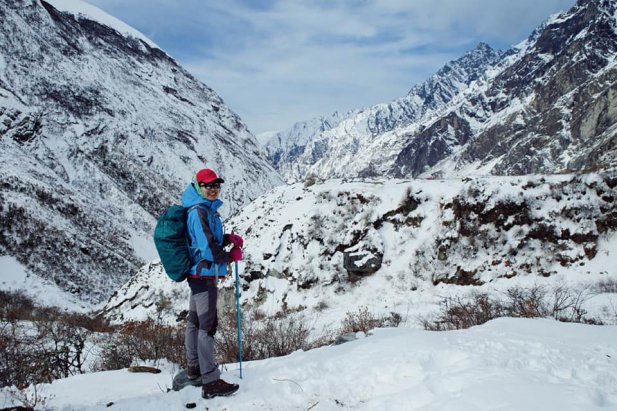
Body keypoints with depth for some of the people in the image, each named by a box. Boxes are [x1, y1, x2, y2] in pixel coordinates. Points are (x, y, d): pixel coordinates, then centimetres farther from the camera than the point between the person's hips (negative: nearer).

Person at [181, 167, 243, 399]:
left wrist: (229, 239, 4)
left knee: (195, 321, 20)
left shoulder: (206, 209, 12)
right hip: (204, 274, -11)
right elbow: (207, 247, -23)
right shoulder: (199, 212, -18)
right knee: (207, 325, -10)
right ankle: (210, 382, -9)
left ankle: (194, 367, 35)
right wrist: (231, 257, -9)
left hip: (198, 273, 11)